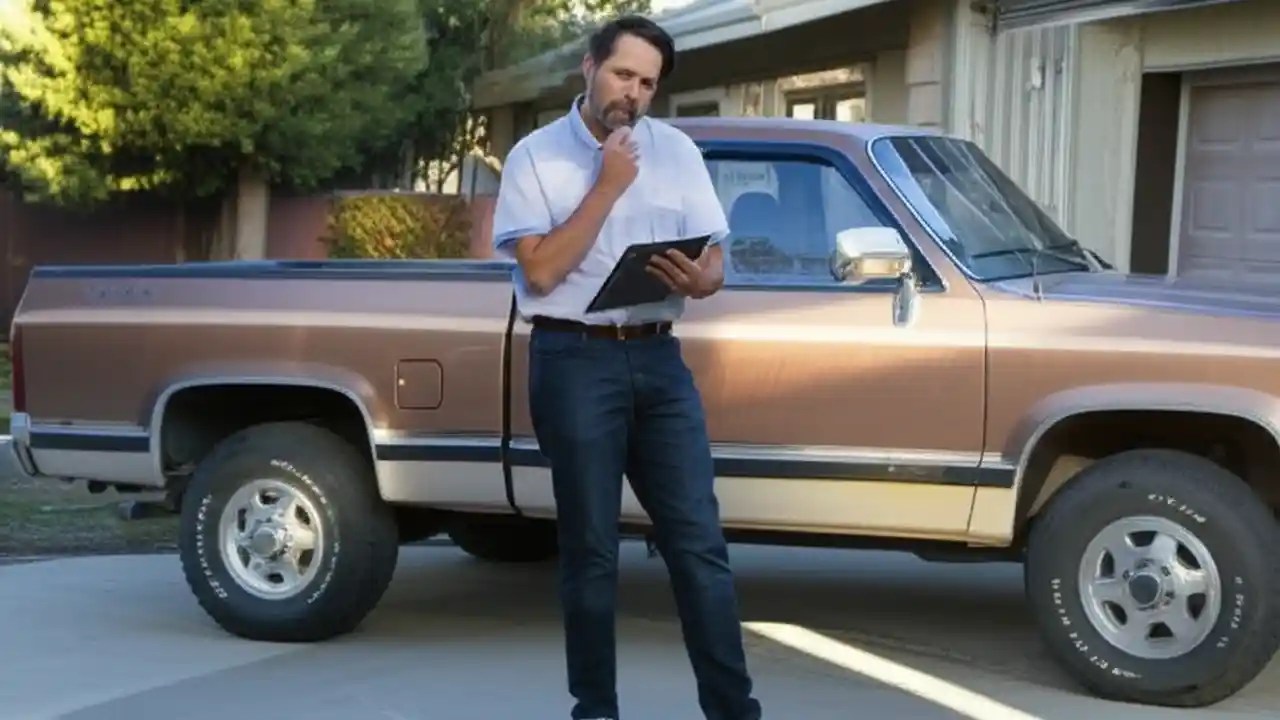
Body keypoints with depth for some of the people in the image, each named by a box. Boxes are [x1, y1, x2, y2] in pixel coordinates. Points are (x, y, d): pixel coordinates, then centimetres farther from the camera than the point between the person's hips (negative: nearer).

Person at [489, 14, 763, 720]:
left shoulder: (677, 150, 9)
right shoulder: (536, 156, -1)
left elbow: (715, 263, 8)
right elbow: (540, 271, -12)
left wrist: (696, 280, -15)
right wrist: (606, 187, -14)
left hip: (659, 358, 3)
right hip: (574, 361, -3)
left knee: (699, 541, 1)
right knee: (591, 548, 3)